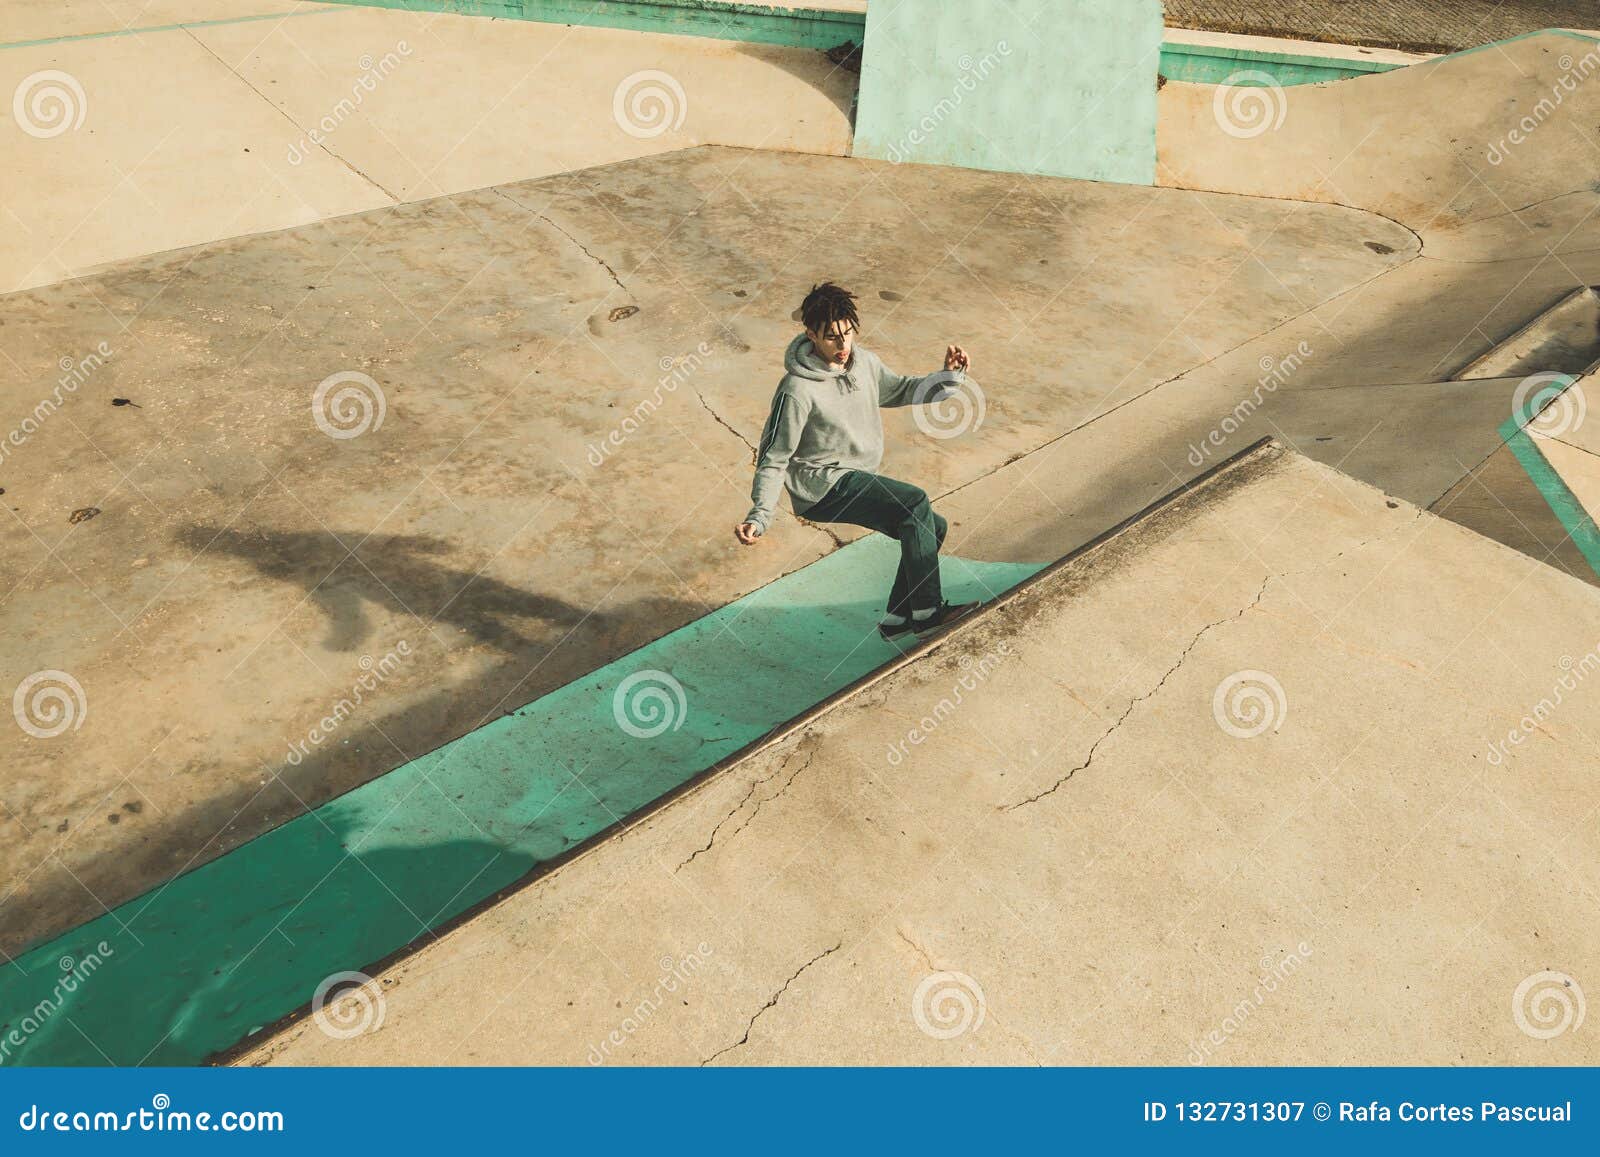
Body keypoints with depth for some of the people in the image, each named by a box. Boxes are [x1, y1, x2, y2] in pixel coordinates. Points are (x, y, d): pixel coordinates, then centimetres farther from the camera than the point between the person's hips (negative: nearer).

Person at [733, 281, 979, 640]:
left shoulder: (864, 361, 1)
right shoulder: (798, 391, -21)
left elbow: (900, 390, 19)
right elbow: (774, 459, -16)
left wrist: (948, 375, 3)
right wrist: (759, 516, -26)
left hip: (857, 480, 9)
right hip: (821, 487, -9)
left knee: (931, 527, 4)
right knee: (915, 500, -24)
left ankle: (899, 617, 12)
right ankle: (927, 610, -17)